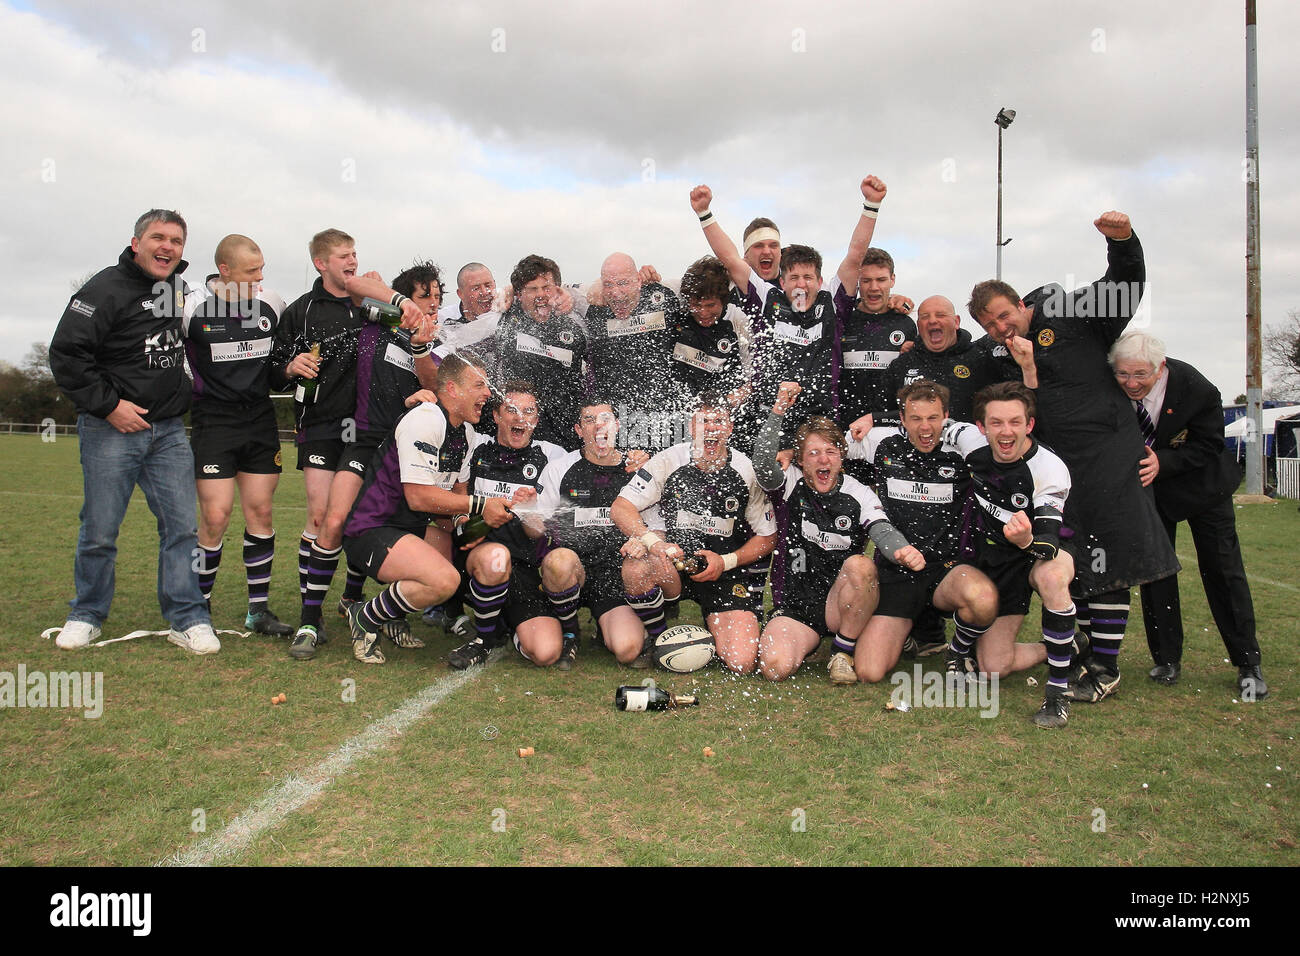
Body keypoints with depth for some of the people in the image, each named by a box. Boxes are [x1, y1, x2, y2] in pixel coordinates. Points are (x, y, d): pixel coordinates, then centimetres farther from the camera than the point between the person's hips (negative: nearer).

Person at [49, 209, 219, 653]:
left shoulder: (177, 285, 12)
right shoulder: (107, 289, -10)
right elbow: (66, 353, -14)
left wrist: (182, 395, 15)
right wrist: (108, 405, -16)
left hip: (168, 431, 5)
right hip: (110, 430, -5)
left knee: (182, 524, 0)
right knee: (100, 530, 3)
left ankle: (186, 618, 7)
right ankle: (87, 615, 21)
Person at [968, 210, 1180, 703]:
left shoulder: (1067, 315, 2)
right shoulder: (1010, 362, 14)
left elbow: (1126, 286, -4)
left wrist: (1122, 240, -22)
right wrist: (1028, 369, -9)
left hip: (1109, 455, -6)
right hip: (1059, 467, 6)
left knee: (1105, 566, -5)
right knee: (1070, 566, 11)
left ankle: (1105, 668, 2)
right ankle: (1080, 653, 24)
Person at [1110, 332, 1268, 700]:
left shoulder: (1198, 390, -29)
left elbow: (1209, 447, -18)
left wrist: (1163, 462, -33)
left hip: (1202, 486, -2)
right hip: (1147, 486, 2)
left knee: (1222, 569, 1)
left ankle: (1248, 665, 11)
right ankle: (1166, 660, 12)